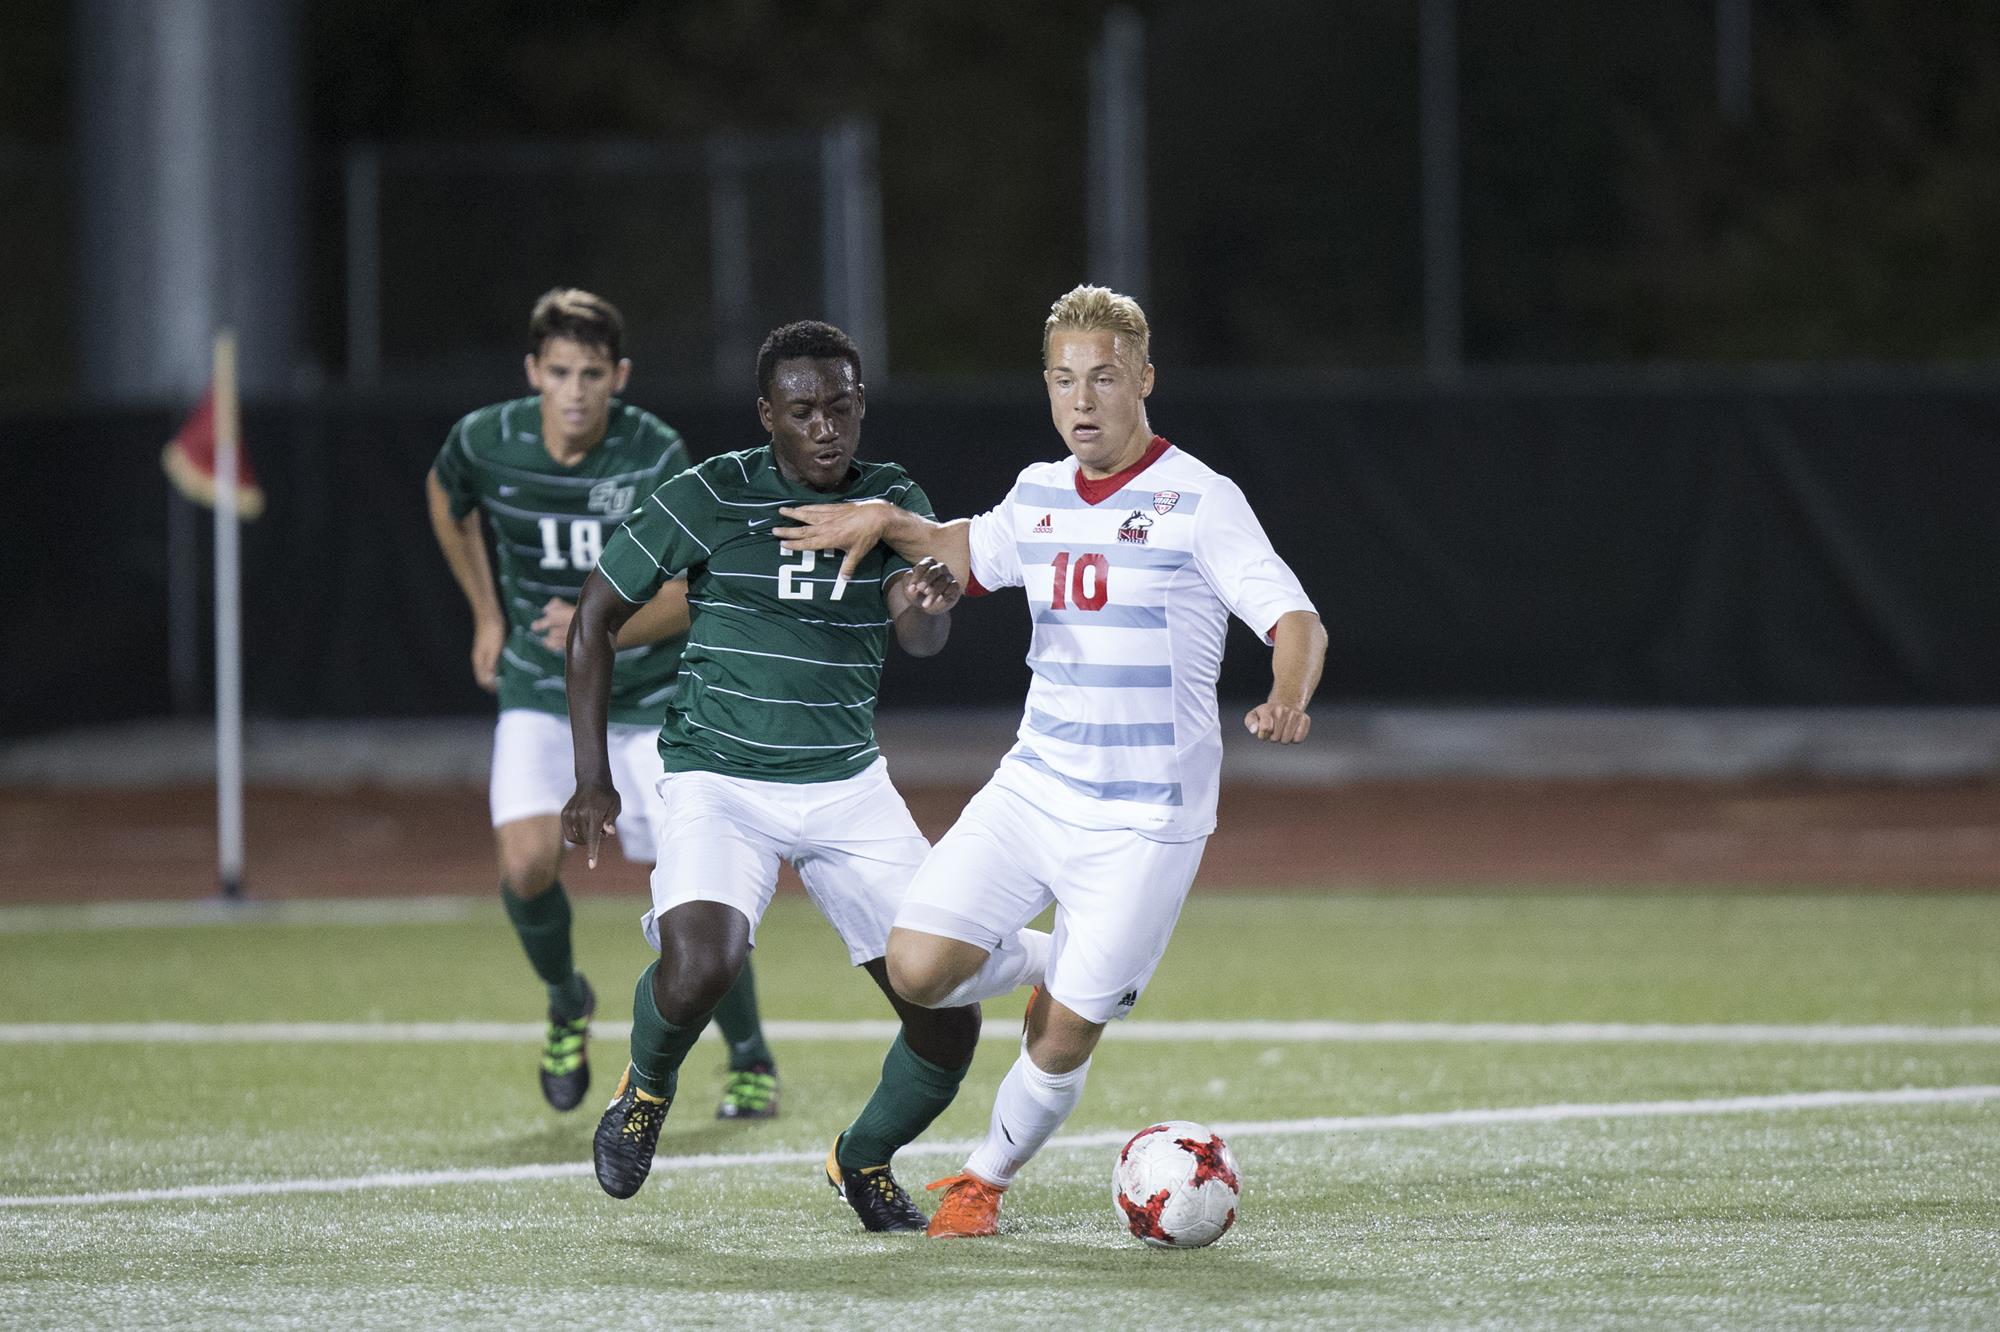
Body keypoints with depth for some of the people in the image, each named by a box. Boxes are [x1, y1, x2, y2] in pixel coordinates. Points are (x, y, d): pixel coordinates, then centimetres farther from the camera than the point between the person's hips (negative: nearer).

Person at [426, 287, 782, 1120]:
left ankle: (752, 1065, 11)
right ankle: (566, 1005, 14)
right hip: (538, 687, 2)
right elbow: (445, 499, 14)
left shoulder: (658, 458, -19)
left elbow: (688, 595, -16)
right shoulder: (485, 443, -11)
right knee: (527, 863, -18)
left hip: (649, 693, -2)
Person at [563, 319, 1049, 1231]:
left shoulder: (894, 502, 3)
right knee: (700, 966, -31)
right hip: (719, 782, -3)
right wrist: (591, 778, -4)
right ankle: (646, 1090, 4)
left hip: (847, 786, 3)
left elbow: (920, 638, -11)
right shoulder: (708, 498, -7)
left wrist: (929, 603, -36)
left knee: (947, 1025, -4)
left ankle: (863, 1160, 26)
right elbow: (596, 617, 1)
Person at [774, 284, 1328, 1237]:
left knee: (1063, 1037, -4)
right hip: (1032, 789, 5)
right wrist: (887, 523, 12)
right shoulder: (1039, 494, 9)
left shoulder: (1197, 500, -11)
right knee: (918, 969, -10)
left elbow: (1296, 621, -18)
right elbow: (970, 553, 31)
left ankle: (987, 1179, 22)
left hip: (1145, 819, -5)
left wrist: (1287, 699, -39)